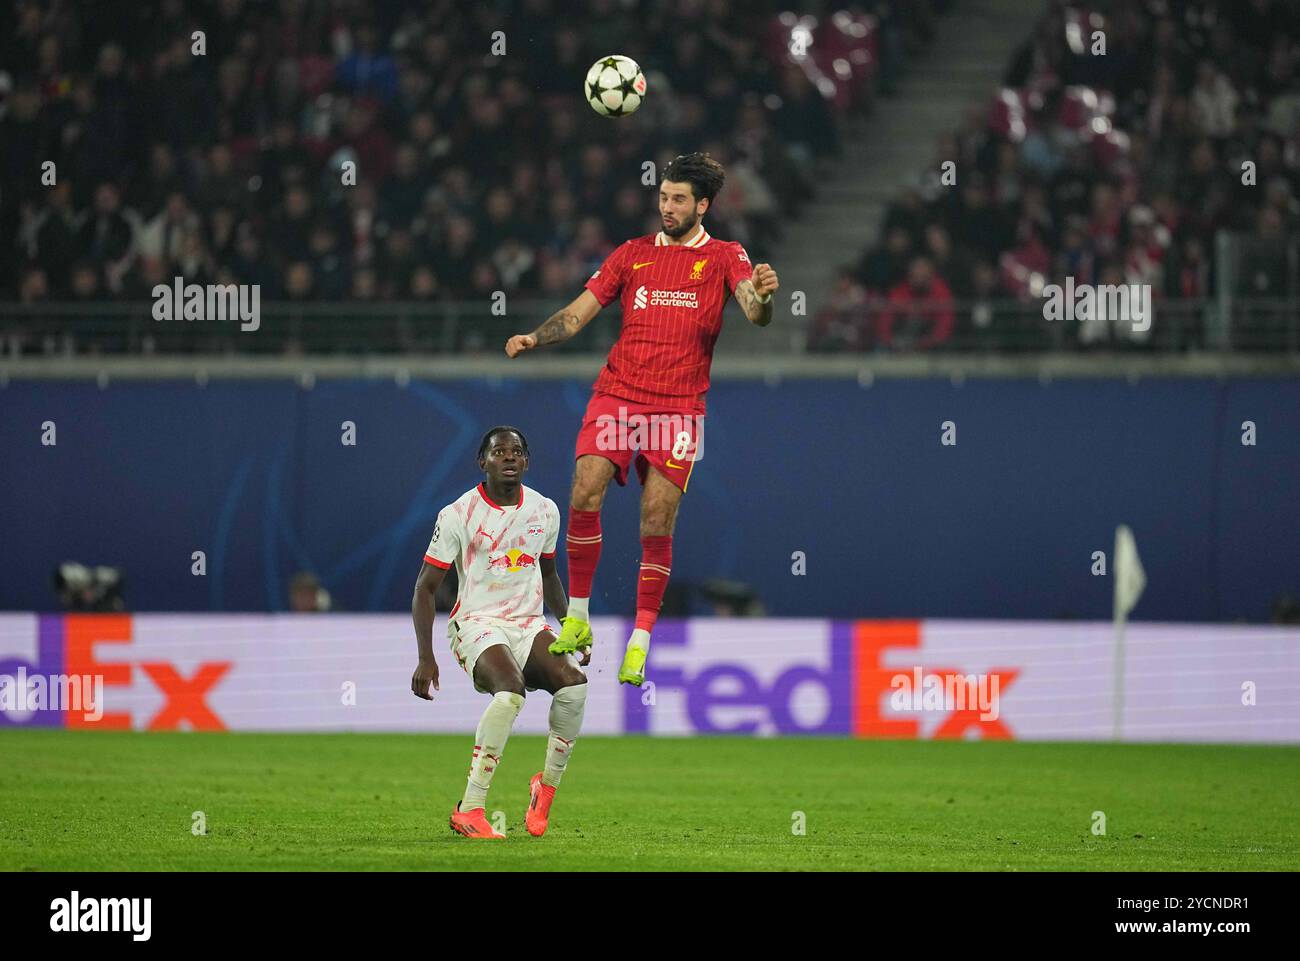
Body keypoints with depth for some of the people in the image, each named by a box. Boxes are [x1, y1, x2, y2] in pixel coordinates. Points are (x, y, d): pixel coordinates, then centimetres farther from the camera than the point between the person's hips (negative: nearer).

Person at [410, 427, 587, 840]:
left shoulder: (545, 511, 9)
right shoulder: (458, 515, -6)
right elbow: (425, 589, -4)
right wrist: (425, 658, -12)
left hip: (529, 625, 5)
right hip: (477, 624, -5)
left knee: (574, 682, -26)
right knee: (511, 691, -35)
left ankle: (548, 785, -3)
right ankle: (470, 809, -30)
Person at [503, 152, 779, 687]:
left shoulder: (724, 257, 8)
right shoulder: (633, 253, 15)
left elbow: (755, 314, -9)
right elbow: (578, 314, 15)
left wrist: (761, 296, -33)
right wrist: (534, 338, -4)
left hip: (679, 406, -2)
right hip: (617, 394, 2)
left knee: (658, 522, -6)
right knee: (585, 492, -17)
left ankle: (640, 644, 0)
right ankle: (577, 619, -5)